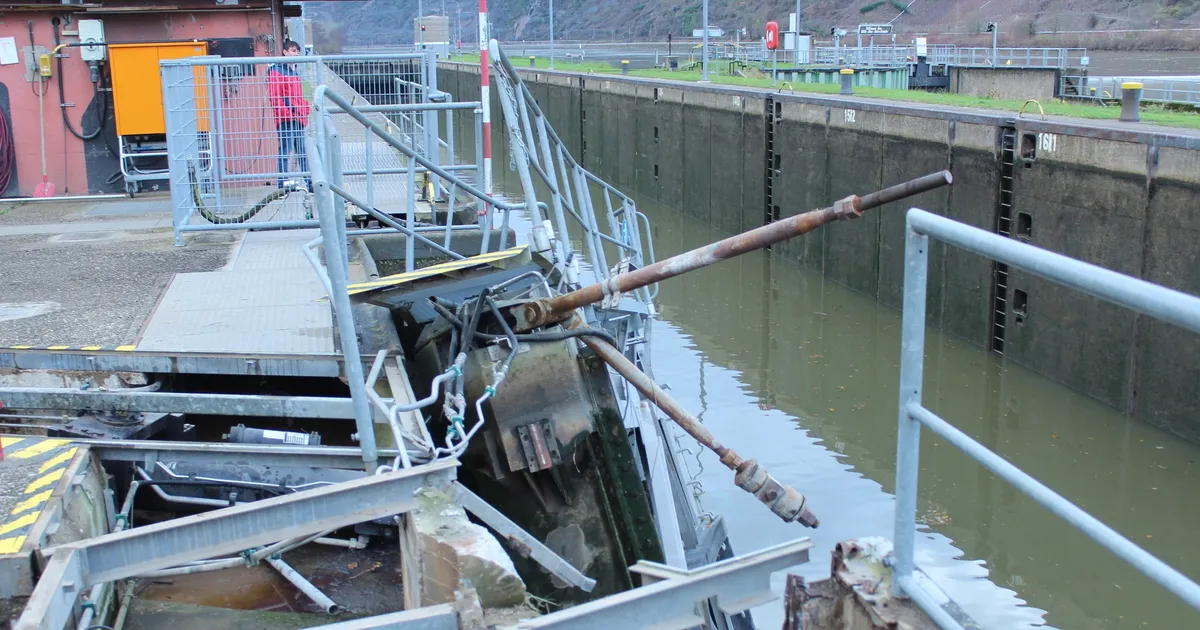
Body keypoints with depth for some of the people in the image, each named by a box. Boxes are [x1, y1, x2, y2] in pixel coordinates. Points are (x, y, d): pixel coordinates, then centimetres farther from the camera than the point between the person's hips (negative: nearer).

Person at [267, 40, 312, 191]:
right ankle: (283, 185, -6)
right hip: (285, 120, -8)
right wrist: (287, 113, -17)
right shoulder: (276, 71, -5)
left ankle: (309, 183, 15)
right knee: (285, 151, -8)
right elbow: (274, 96, -13)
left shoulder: (295, 72, 20)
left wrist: (305, 110, 9)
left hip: (299, 119, 8)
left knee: (302, 152, 11)